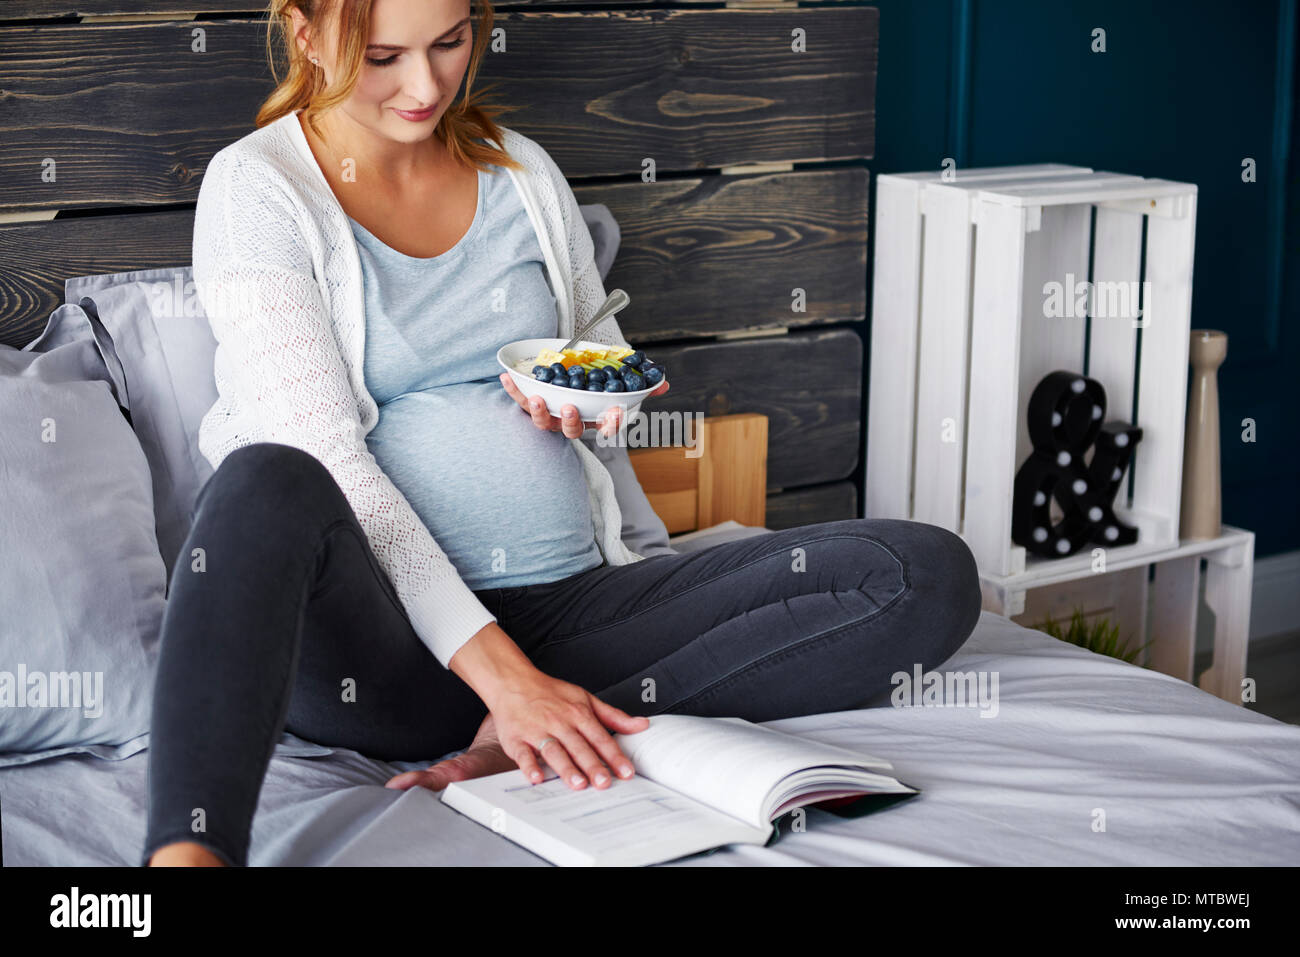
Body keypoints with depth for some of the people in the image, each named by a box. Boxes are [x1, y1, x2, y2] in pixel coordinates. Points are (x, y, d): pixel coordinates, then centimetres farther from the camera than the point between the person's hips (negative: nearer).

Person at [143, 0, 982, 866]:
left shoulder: (524, 172, 16)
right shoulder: (256, 187, 0)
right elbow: (319, 459, -11)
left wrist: (590, 404, -3)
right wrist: (499, 671, -22)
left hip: (573, 600, 5)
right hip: (401, 645, -5)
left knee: (928, 574, -15)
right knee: (270, 489, -39)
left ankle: (535, 743, -25)